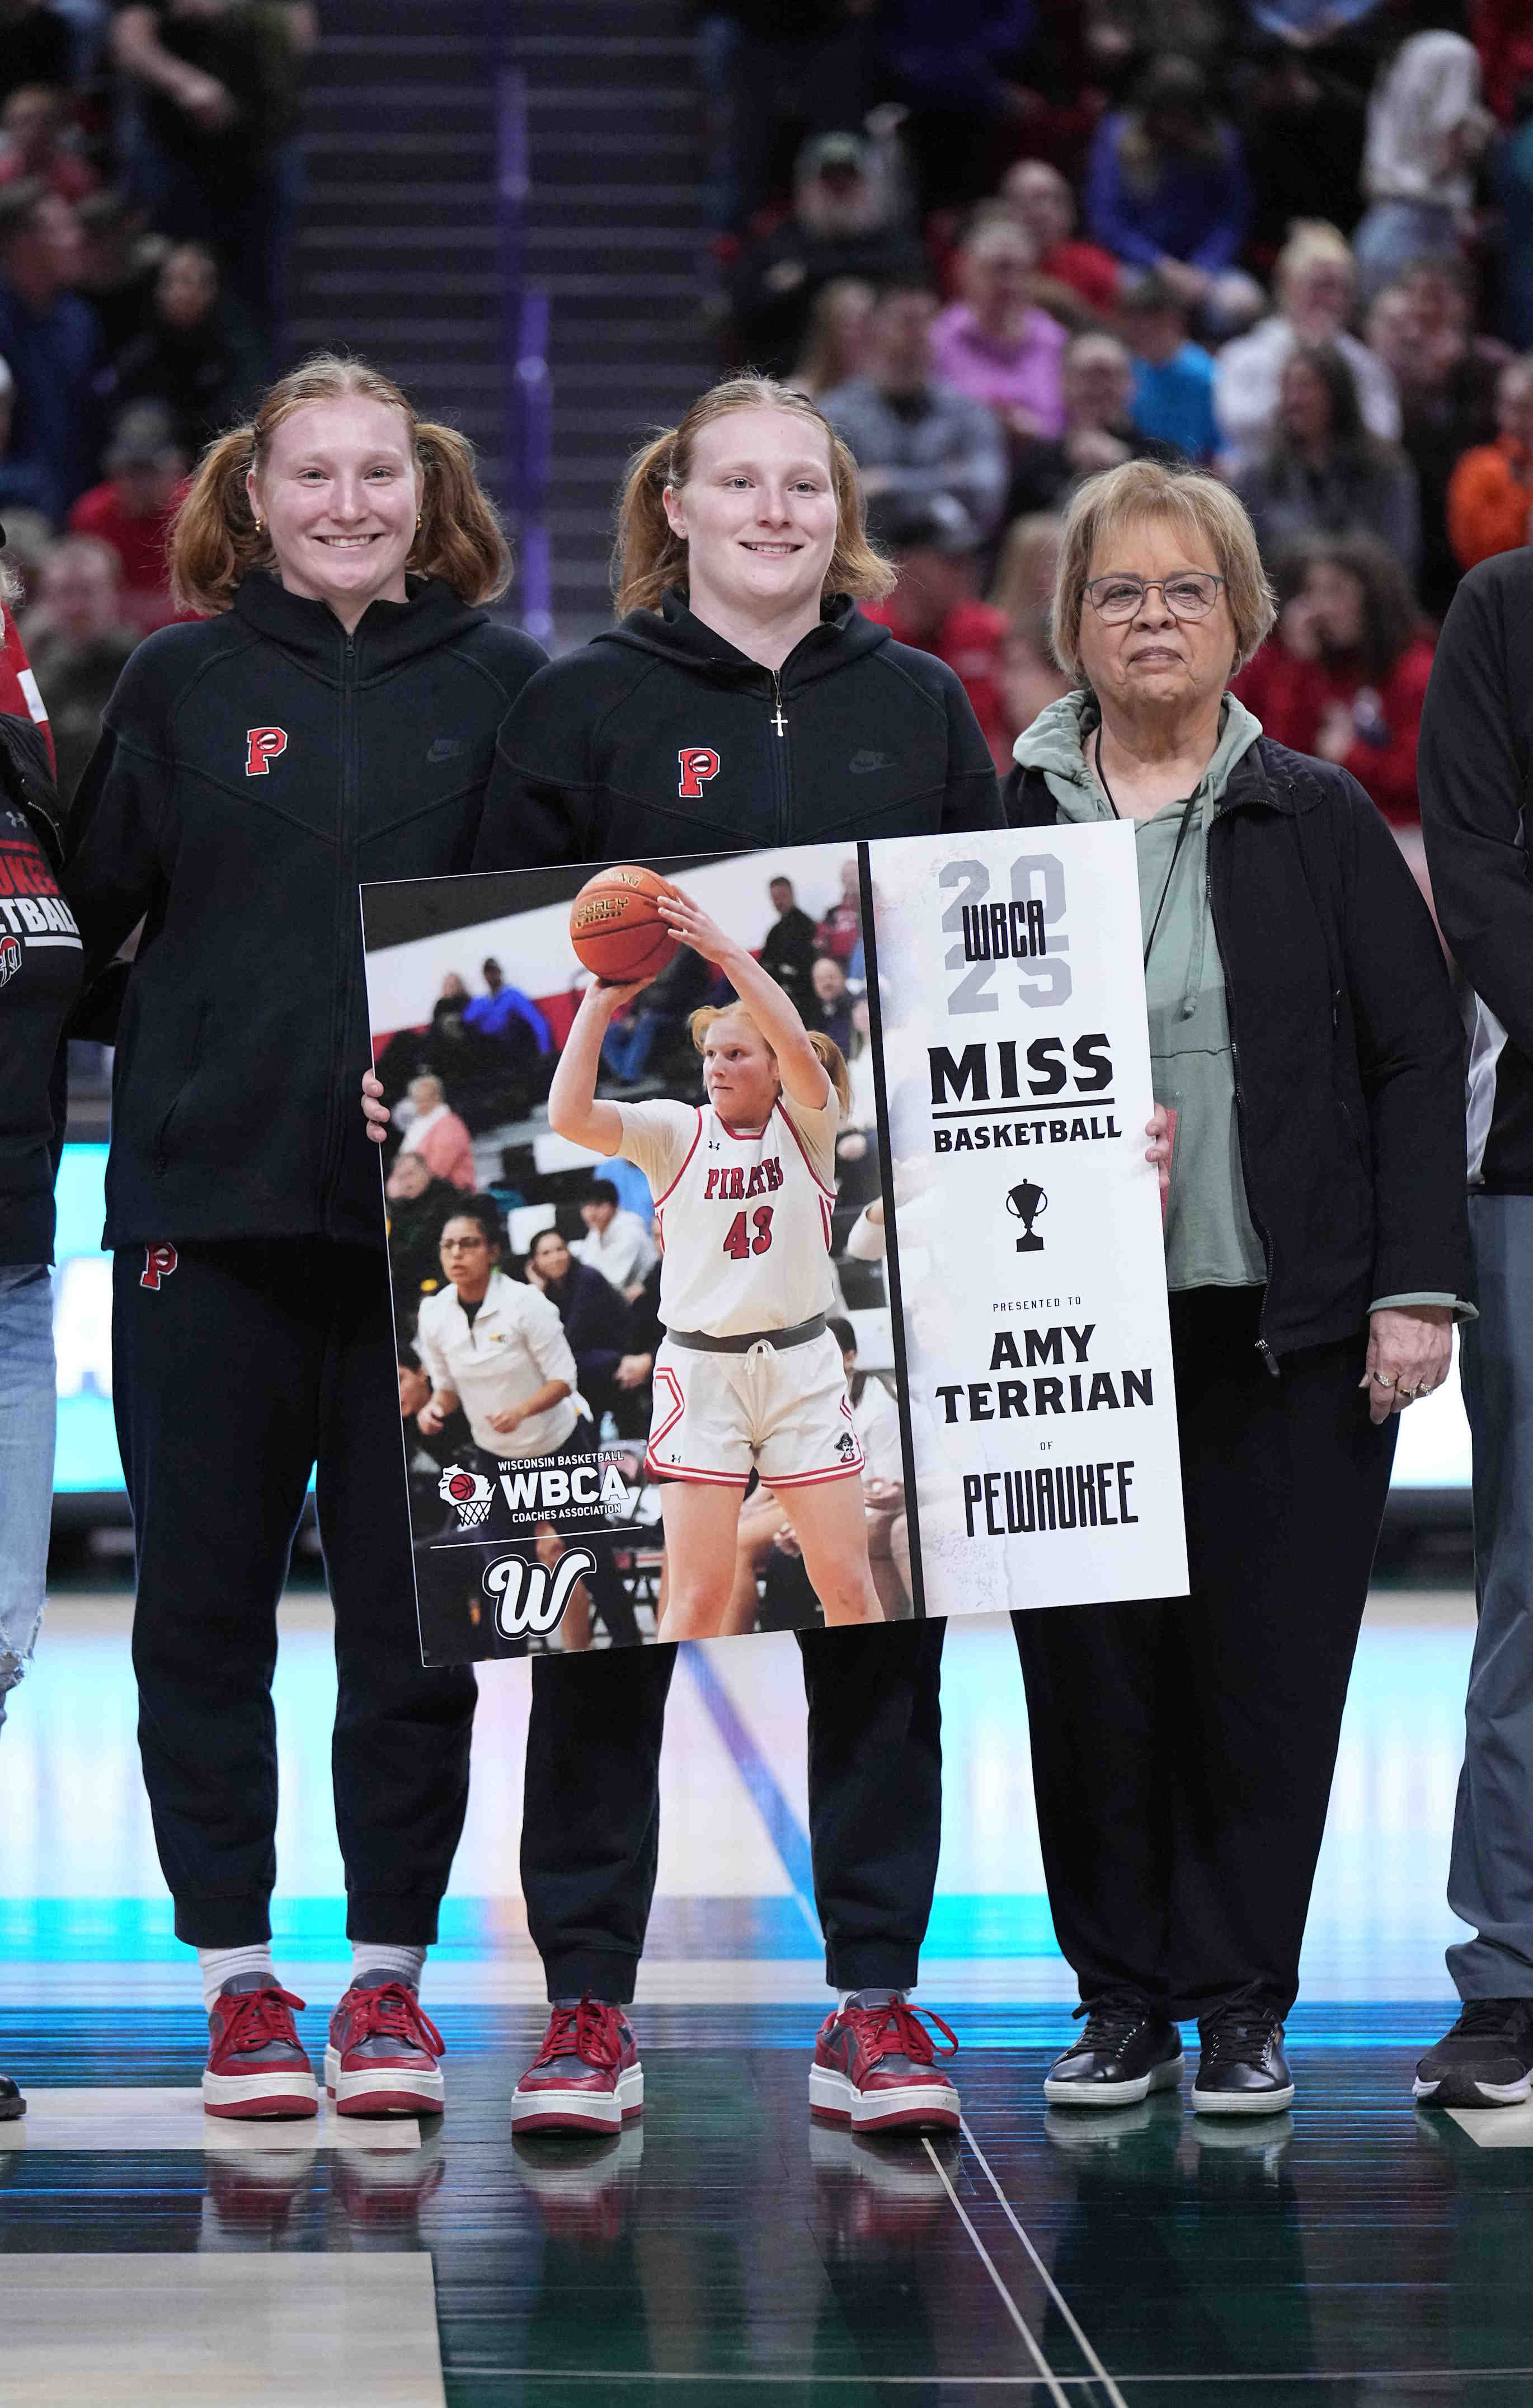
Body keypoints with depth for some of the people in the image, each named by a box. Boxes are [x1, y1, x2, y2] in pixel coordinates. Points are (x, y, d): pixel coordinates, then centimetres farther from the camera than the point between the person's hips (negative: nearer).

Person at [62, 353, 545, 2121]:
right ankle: (237, 1969, 15)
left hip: (434, 1218, 0)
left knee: (414, 1606, 5)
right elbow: (87, 912, 6)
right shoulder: (180, 683, 7)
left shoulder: (502, 687, 7)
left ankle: (389, 1972, 16)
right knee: (206, 1597, 4)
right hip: (209, 1200, 0)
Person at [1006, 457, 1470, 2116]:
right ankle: (1121, 1994, 14)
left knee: (1267, 1658, 1)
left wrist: (1415, 1288, -4)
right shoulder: (1000, 824, 8)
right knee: (1089, 1667, 2)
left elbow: (1418, 1056, 4)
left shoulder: (1321, 825, 7)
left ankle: (1242, 2003, 11)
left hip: (1289, 1321, -1)